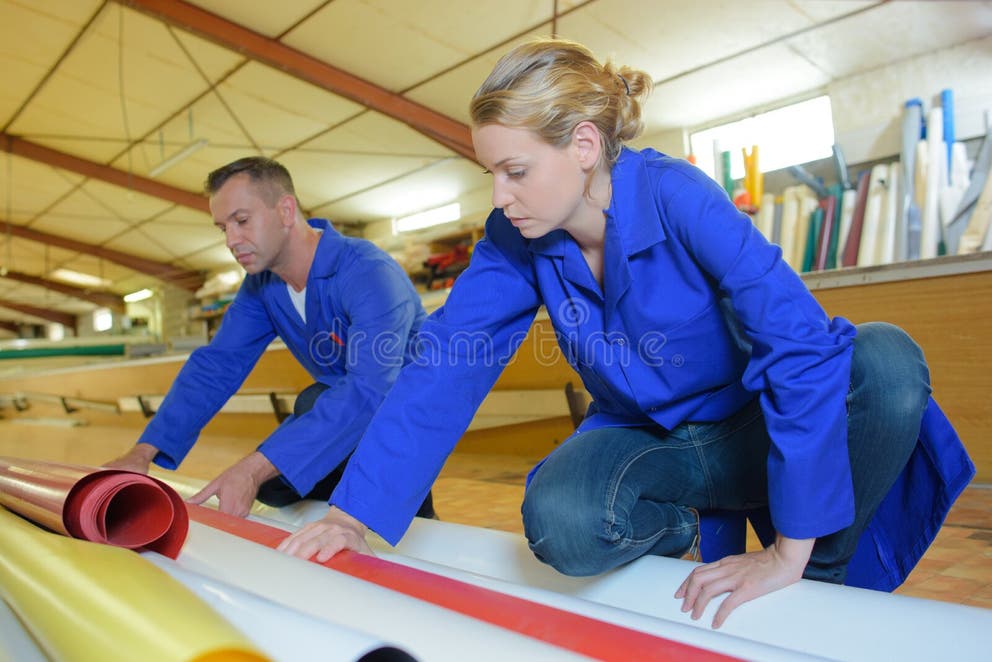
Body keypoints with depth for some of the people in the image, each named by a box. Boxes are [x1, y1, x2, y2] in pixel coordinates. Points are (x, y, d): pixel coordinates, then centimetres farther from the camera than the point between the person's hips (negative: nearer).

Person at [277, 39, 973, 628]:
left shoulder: (675, 195, -25)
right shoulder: (516, 241, -12)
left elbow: (804, 341, -32)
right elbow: (443, 364, -16)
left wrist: (790, 551, -33)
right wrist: (353, 513, -21)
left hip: (749, 430, -1)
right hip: (648, 440, 2)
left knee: (886, 358, -30)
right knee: (558, 522, -31)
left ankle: (822, 577, -6)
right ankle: (680, 527, 3)